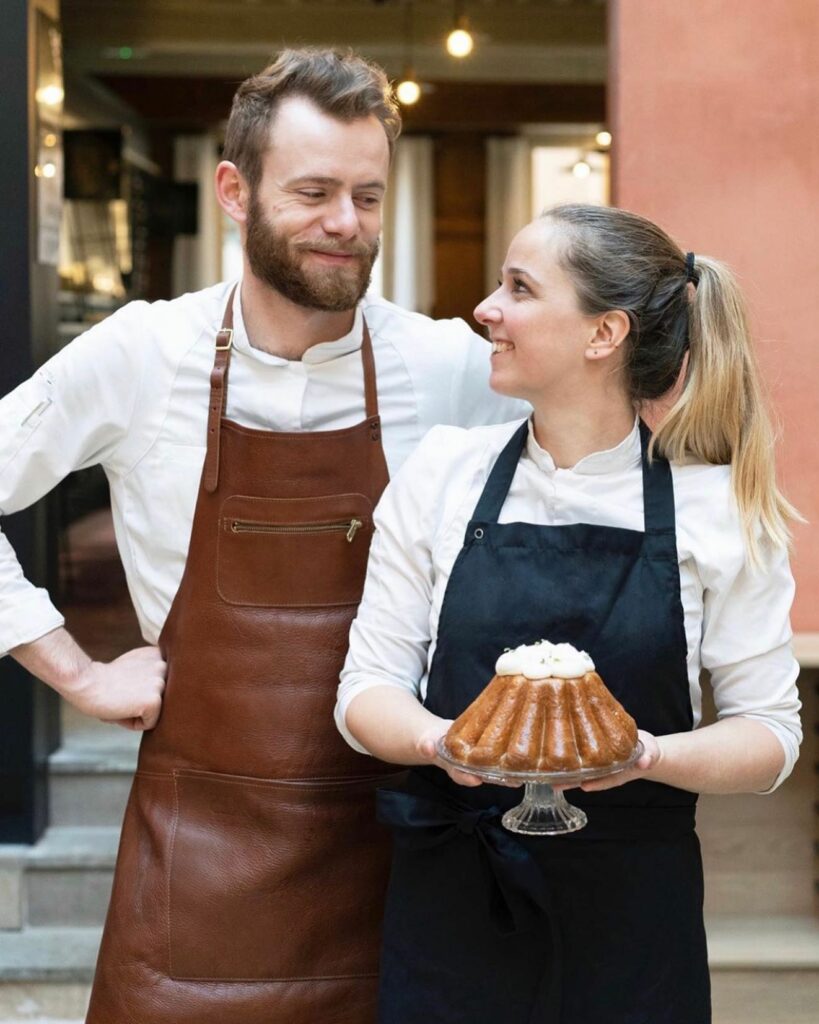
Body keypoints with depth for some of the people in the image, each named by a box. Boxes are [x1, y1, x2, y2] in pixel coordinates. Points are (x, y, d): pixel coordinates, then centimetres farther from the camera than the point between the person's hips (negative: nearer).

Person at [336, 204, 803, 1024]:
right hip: (450, 902, 1)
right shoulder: (444, 471, -1)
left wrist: (650, 755, -21)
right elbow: (367, 688, 1)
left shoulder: (717, 506, -5)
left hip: (633, 922, -1)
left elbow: (769, 734, -2)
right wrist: (441, 741, -20)